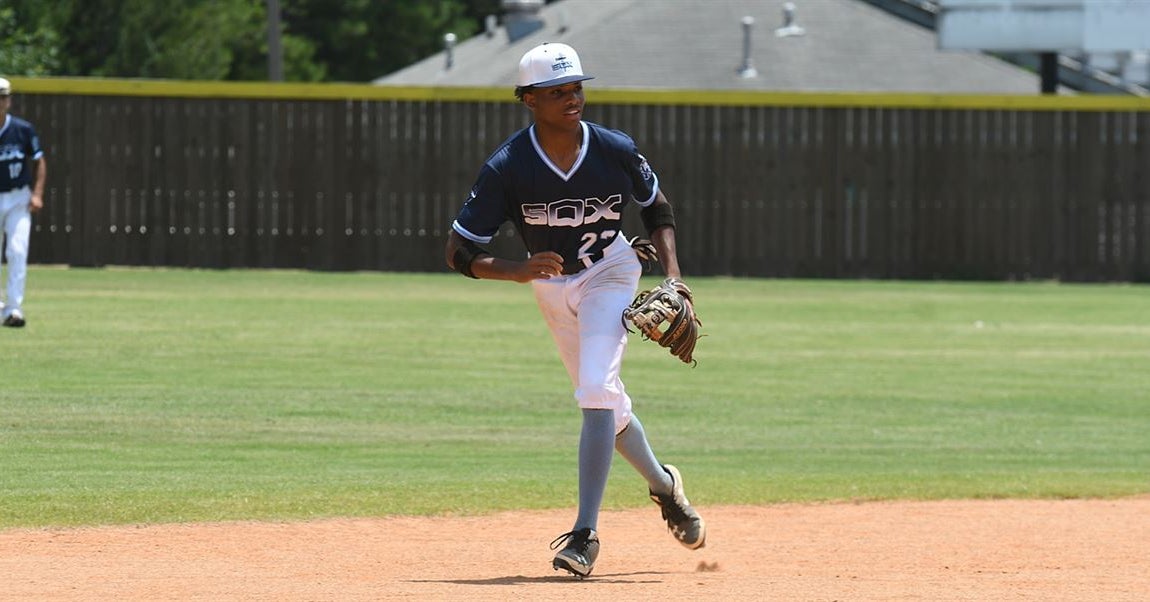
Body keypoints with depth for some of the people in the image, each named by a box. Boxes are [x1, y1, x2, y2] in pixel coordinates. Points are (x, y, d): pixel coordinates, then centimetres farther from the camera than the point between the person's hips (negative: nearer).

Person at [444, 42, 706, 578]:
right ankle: (662, 484, 43)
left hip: (609, 272, -2)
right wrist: (518, 271, -37)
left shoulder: (616, 151, -19)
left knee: (596, 390, -21)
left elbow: (656, 208, 2)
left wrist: (673, 278, -10)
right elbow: (459, 253, -20)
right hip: (551, 287, 2)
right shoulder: (507, 168, -23)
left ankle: (586, 534, -22)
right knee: (604, 404, 14)